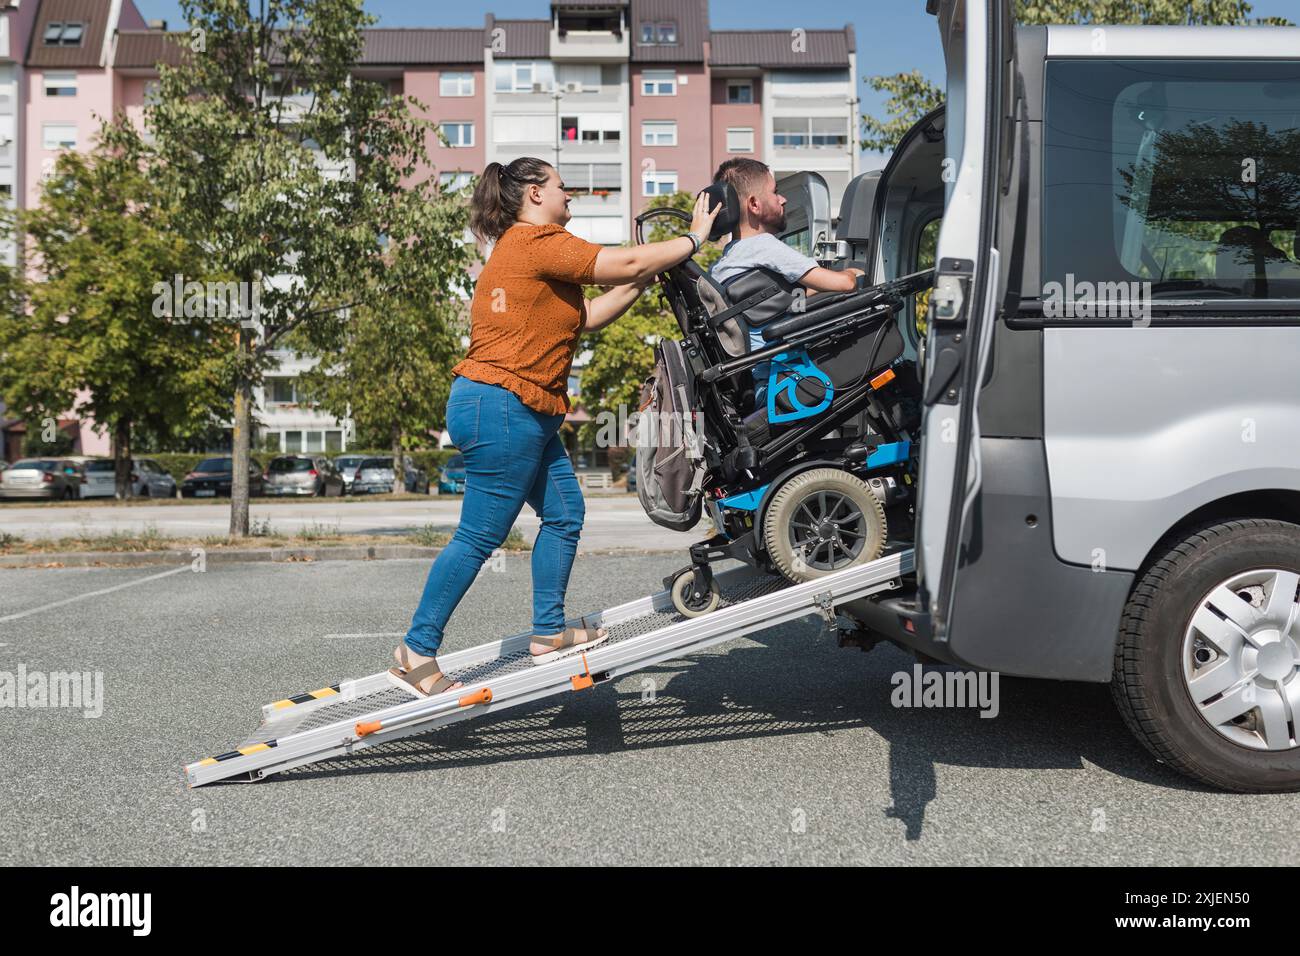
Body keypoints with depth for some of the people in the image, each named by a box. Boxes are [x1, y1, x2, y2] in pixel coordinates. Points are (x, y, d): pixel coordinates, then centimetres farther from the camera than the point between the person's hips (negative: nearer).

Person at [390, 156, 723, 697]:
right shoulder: (537, 242, -11)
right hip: (501, 408, -11)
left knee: (564, 514, 11)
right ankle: (417, 651, 3)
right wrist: (693, 239, -1)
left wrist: (644, 280, 14)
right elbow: (625, 263, -14)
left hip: (526, 416, 11)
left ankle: (549, 635, 18)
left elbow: (586, 318, 19)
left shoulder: (522, 249, 21)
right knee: (479, 536, -6)